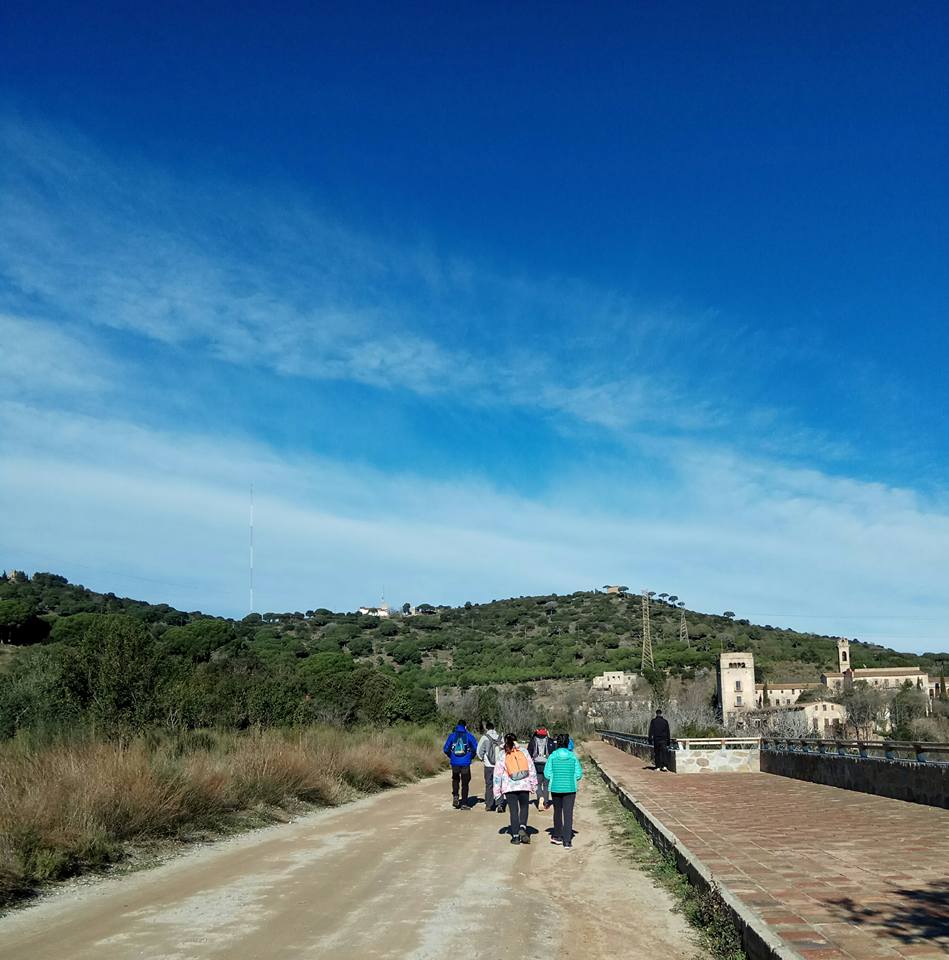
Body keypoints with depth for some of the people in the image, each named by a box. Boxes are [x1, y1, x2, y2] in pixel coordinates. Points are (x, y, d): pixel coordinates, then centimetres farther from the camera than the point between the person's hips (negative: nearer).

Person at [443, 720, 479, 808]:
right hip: (465, 763, -1)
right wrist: (471, 757, 7)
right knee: (465, 783, 9)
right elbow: (476, 747, -7)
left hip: (455, 762, 1)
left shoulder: (452, 735, 3)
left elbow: (445, 749, 1)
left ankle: (455, 796, 2)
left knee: (455, 780, 24)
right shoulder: (468, 736, -1)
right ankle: (464, 804, 8)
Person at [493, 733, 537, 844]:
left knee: (514, 811, 6)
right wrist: (534, 785, 11)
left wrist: (497, 792, 9)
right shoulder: (523, 752, 4)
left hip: (509, 787, 0)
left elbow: (497, 775, 3)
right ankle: (522, 827, -7)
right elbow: (532, 769, 4)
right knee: (524, 807, 15)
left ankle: (515, 836, 5)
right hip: (524, 786, 0)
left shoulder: (502, 756, 2)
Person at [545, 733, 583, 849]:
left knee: (557, 811, 20)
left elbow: (547, 774, -7)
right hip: (570, 788, -1)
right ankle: (567, 841, -3)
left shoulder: (552, 756, -7)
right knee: (568, 814, 2)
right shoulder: (573, 756, -5)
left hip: (556, 788, 1)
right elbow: (579, 774, -3)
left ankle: (557, 836, 33)